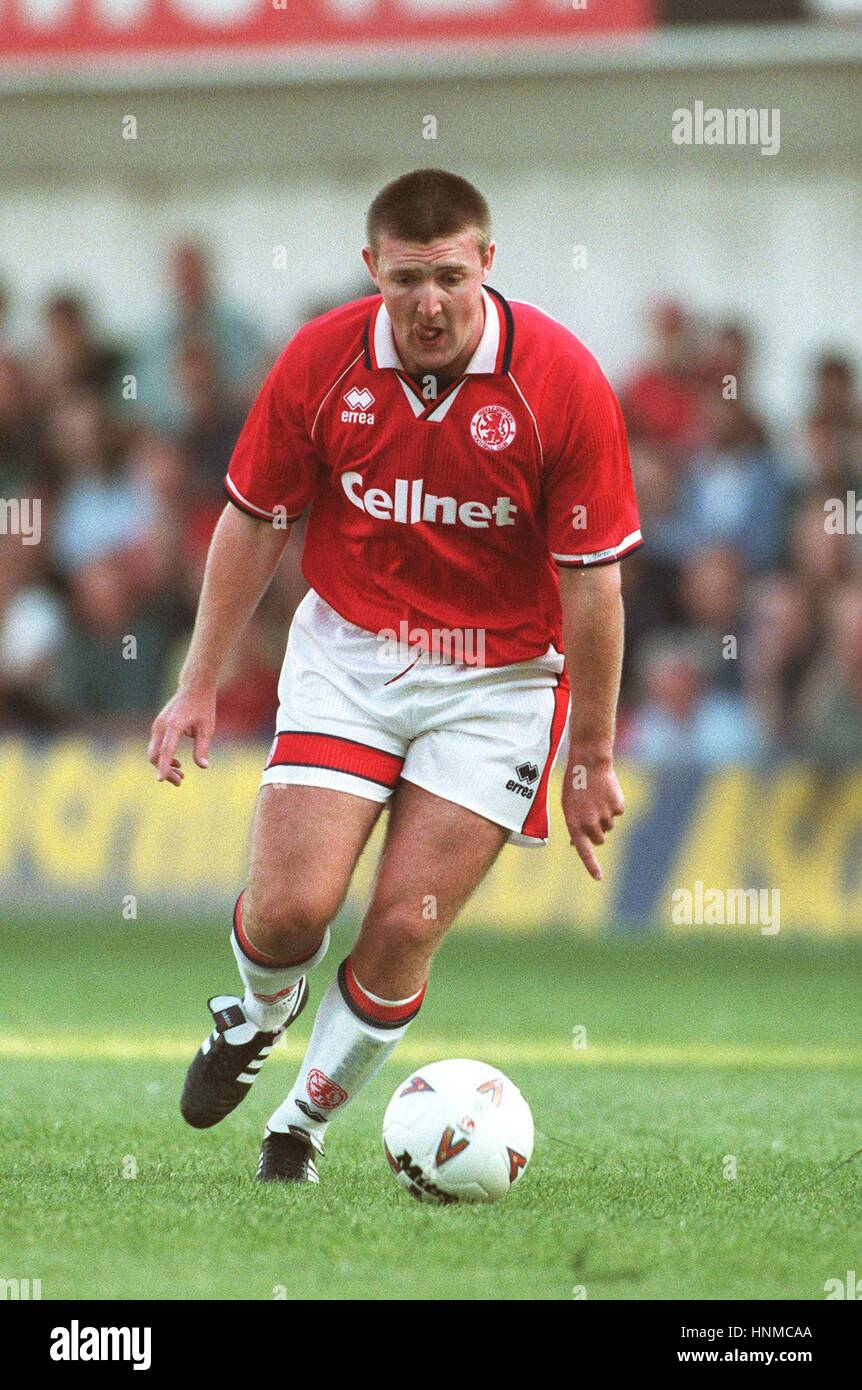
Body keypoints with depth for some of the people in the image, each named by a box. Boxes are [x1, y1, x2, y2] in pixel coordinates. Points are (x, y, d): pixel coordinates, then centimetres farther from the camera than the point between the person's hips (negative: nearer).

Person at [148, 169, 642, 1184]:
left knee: (405, 928, -8)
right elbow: (254, 520, 3)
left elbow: (592, 577, -11)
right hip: (347, 651, 1)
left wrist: (592, 757, -7)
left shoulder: (563, 384, -18)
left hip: (497, 680, -1)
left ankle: (303, 1125, 13)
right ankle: (258, 1015, 25)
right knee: (291, 904, -12)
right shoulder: (320, 361, -11)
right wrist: (200, 683, 4)